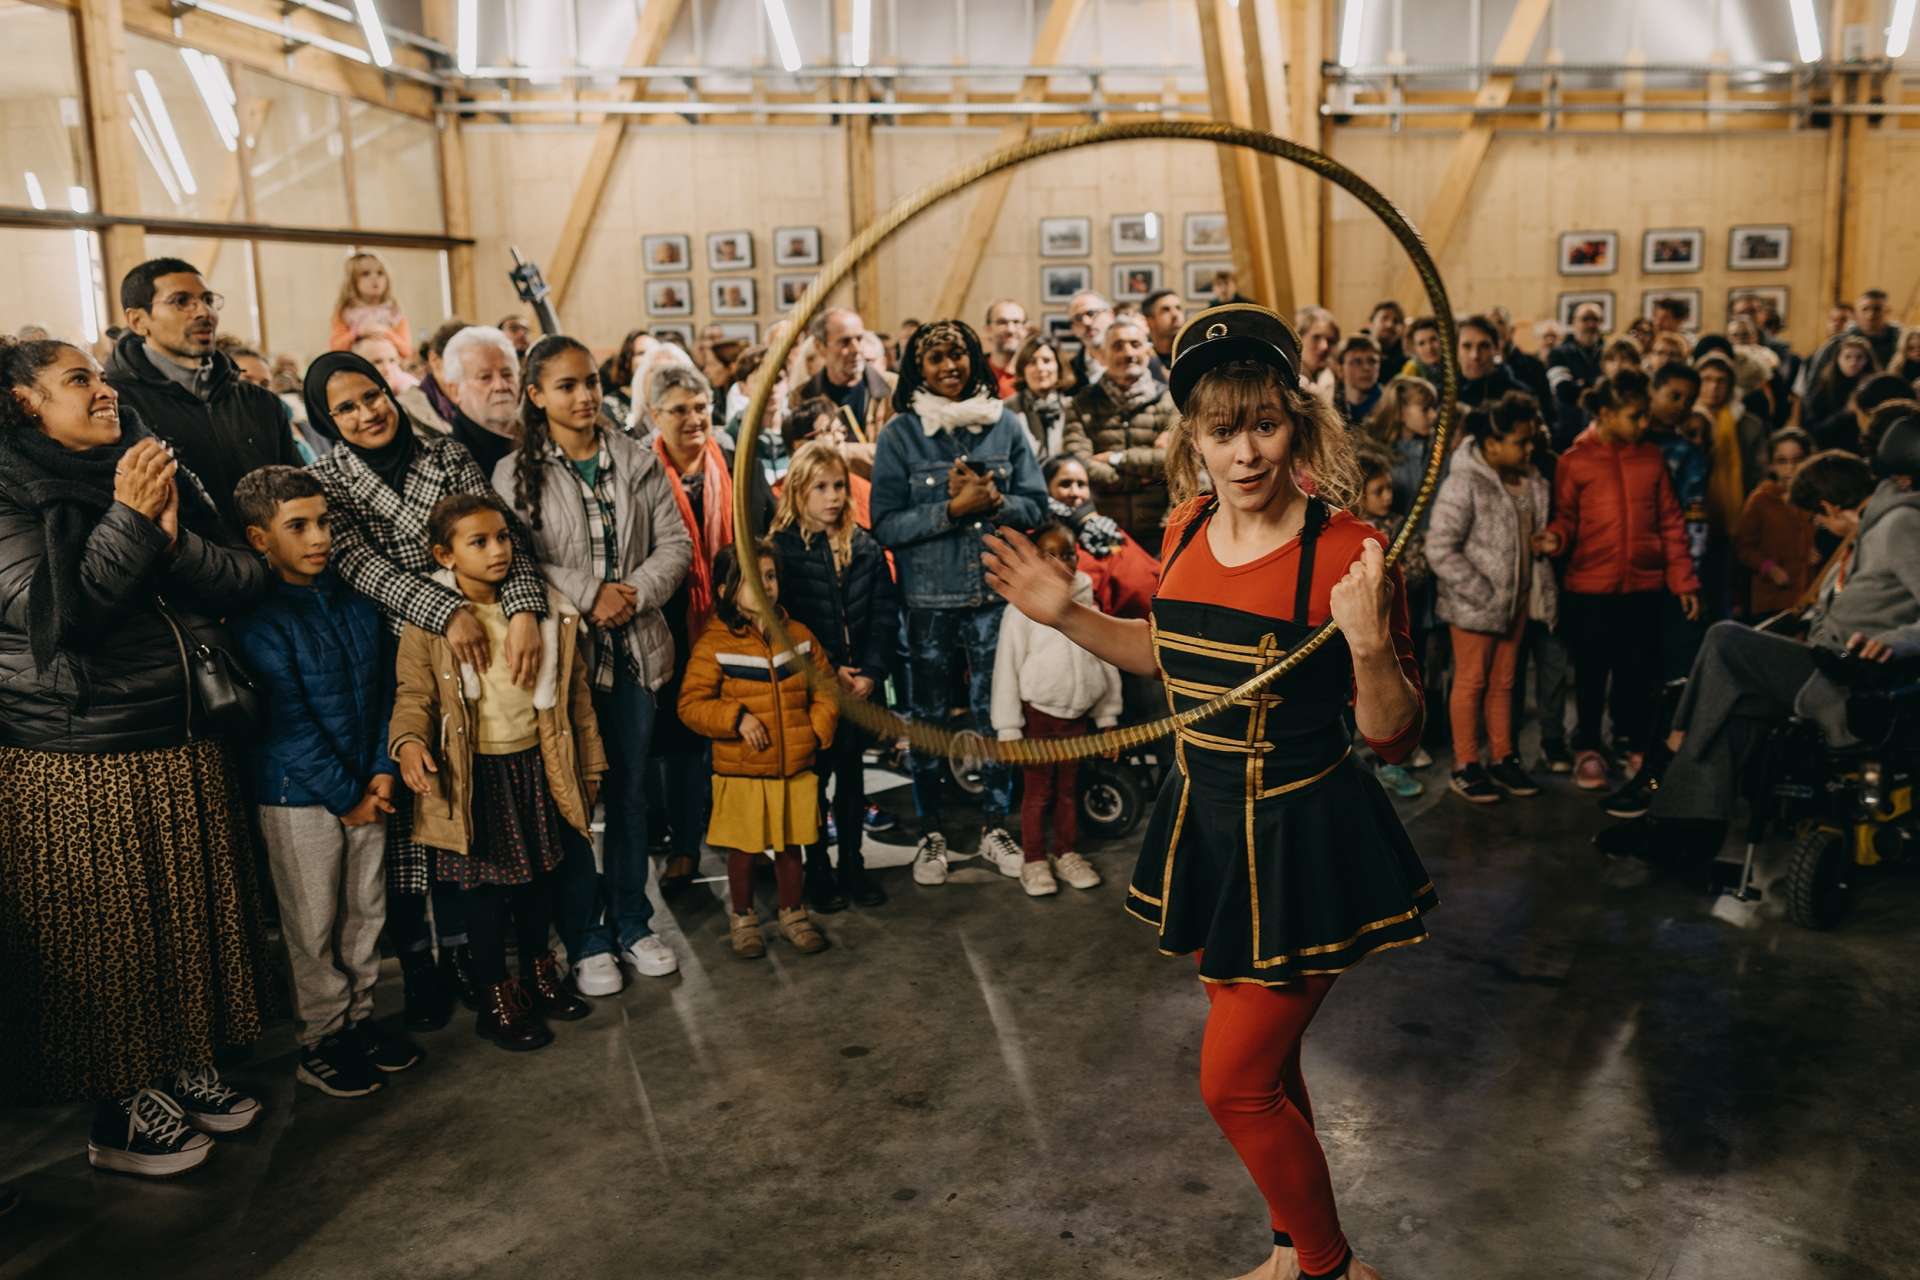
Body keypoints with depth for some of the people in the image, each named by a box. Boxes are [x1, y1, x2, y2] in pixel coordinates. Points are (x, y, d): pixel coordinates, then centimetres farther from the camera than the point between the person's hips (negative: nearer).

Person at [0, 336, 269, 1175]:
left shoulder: (154, 470, 9)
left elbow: (246, 578, 3)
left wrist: (175, 541, -14)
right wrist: (129, 522, -19)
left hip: (185, 744, 6)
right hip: (79, 763, -5)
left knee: (194, 917, 14)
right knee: (106, 940, 5)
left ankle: (189, 1069, 32)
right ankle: (121, 1112, 21)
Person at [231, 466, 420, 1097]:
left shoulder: (355, 602, 4)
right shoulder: (258, 619, -15)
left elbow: (382, 691, 8)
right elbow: (288, 724, -18)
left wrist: (382, 771, -4)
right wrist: (348, 798, -14)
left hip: (365, 789, 6)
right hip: (297, 794, -6)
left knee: (367, 909, 15)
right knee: (314, 926, 7)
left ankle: (358, 1017, 31)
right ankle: (321, 1042, 21)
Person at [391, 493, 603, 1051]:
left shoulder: (549, 609, 1)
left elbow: (575, 693, 7)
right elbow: (414, 691, -10)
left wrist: (589, 765, 10)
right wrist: (410, 740, -32)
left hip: (536, 764, 4)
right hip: (473, 773, -4)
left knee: (539, 874, 18)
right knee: (485, 885, 7)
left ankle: (539, 973, 39)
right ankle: (495, 997, 23)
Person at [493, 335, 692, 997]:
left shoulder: (638, 460, 6)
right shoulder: (516, 472, -3)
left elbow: (676, 543, 3)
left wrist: (636, 592, -12)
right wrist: (589, 596, -18)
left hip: (634, 647, 3)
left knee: (630, 790, 13)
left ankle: (631, 923, 29)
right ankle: (583, 939, 18)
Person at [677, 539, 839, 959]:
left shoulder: (798, 635, 3)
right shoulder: (714, 644, -10)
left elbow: (825, 687, 12)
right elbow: (691, 705, -11)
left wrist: (819, 727, -2)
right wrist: (736, 718, -21)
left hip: (795, 769, 3)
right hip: (741, 773, -3)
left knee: (790, 846, 15)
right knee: (743, 849, 9)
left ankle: (793, 913, 33)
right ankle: (742, 919, 28)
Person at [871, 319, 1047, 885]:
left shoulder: (1004, 423, 3)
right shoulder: (899, 434, -3)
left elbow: (1035, 503, 3)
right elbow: (886, 524, -9)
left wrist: (992, 501, -16)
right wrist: (953, 508, -18)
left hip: (995, 595, 1)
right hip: (929, 602, -1)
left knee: (995, 716, 10)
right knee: (928, 721, 10)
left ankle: (994, 826, 26)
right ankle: (931, 832, 25)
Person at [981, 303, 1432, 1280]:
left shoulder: (1346, 553, -20)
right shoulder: (1189, 525, -1)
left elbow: (1394, 739, -16)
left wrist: (1370, 644, -34)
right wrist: (1067, 616, 5)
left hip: (1302, 842, -6)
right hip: (1205, 821, 6)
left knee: (1235, 1082, 0)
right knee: (1263, 1059, 21)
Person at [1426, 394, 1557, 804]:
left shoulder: (1531, 480, 5)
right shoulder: (1464, 483, -19)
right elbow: (1440, 548, -21)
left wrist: (1541, 543, -2)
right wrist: (1482, 593, -21)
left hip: (1517, 598, 7)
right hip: (1474, 603, -7)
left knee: (1503, 681, 16)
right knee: (1471, 682, 4)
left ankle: (1503, 758, 28)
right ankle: (1465, 767, 15)